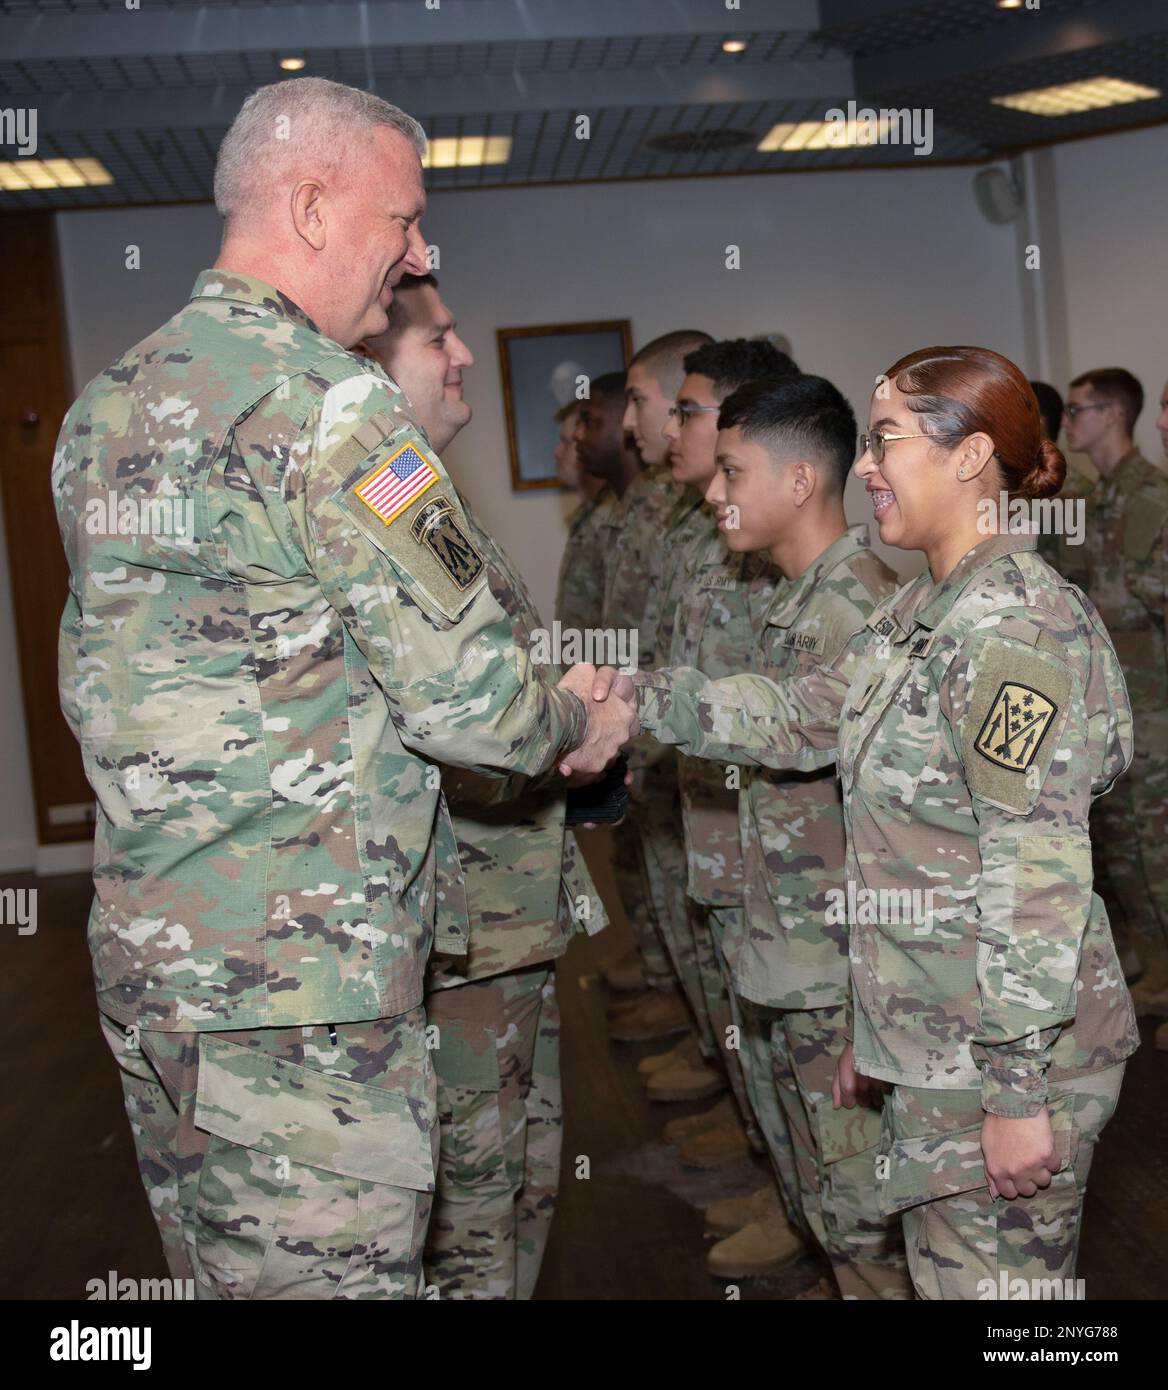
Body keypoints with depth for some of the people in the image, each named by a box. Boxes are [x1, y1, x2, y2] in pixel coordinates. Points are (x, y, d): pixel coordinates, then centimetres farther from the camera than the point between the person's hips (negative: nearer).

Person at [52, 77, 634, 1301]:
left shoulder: (106, 403, 12)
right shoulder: (330, 402, -16)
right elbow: (463, 695, -20)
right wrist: (578, 728, 3)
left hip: (142, 958, 9)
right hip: (295, 984, -9)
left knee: (219, 1274, 20)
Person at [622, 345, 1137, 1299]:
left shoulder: (1017, 628, -20)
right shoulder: (923, 611, 11)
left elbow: (1039, 876, -23)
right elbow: (804, 718, 17)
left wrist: (1020, 1092, -22)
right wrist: (637, 697, 8)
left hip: (1009, 1049, -9)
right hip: (935, 1043, 9)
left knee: (991, 1279, 1)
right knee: (942, 1266, 18)